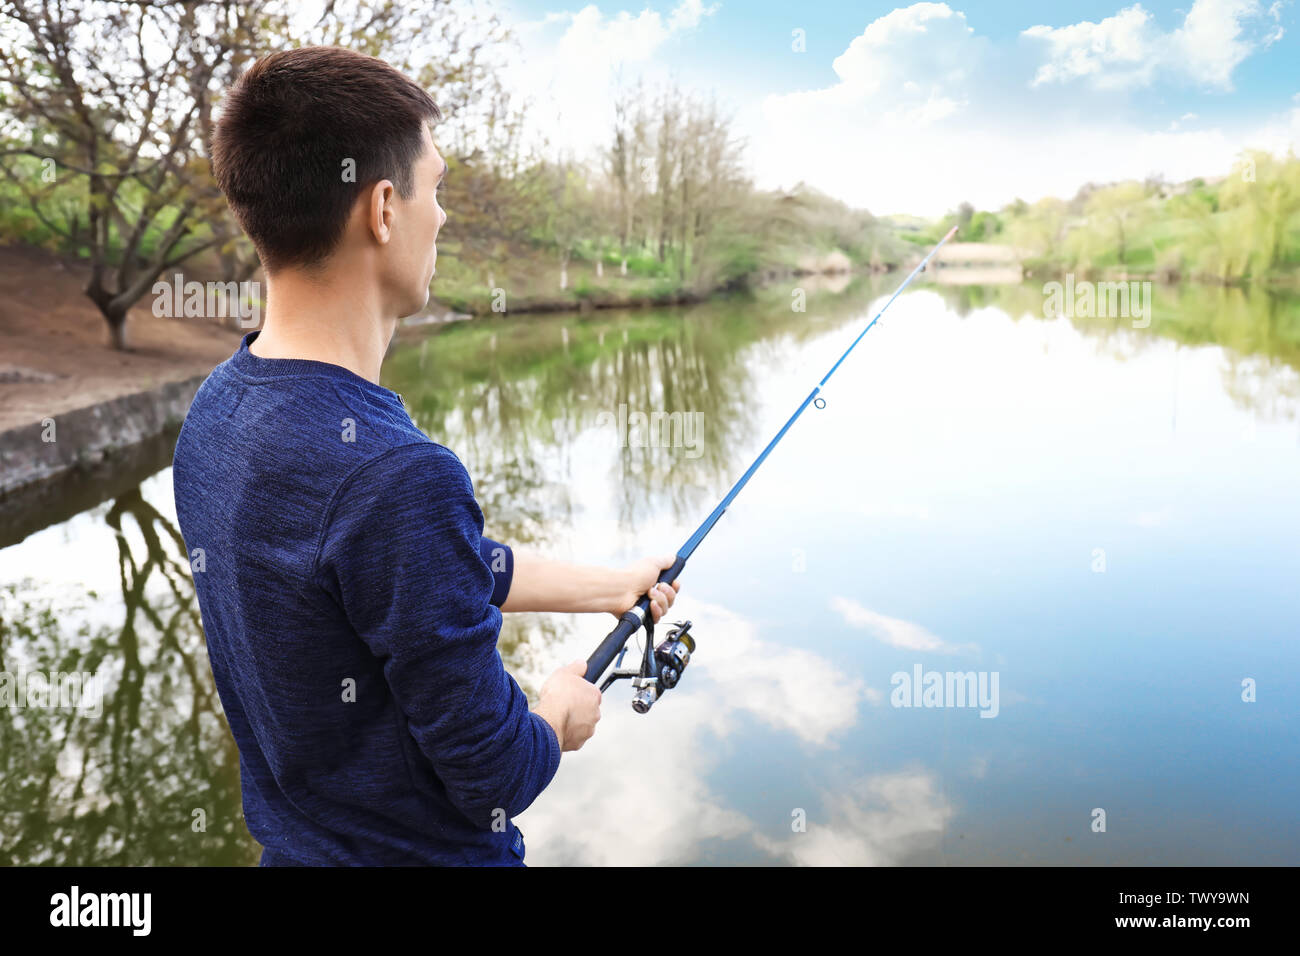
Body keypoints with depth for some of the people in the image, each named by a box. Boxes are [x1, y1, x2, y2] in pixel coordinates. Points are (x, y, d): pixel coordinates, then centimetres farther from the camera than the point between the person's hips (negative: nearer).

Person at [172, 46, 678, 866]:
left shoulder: (216, 409, -4)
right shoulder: (397, 479, -33)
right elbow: (495, 775, -24)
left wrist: (613, 587, 13)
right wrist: (559, 714, -3)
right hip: (420, 847, -7)